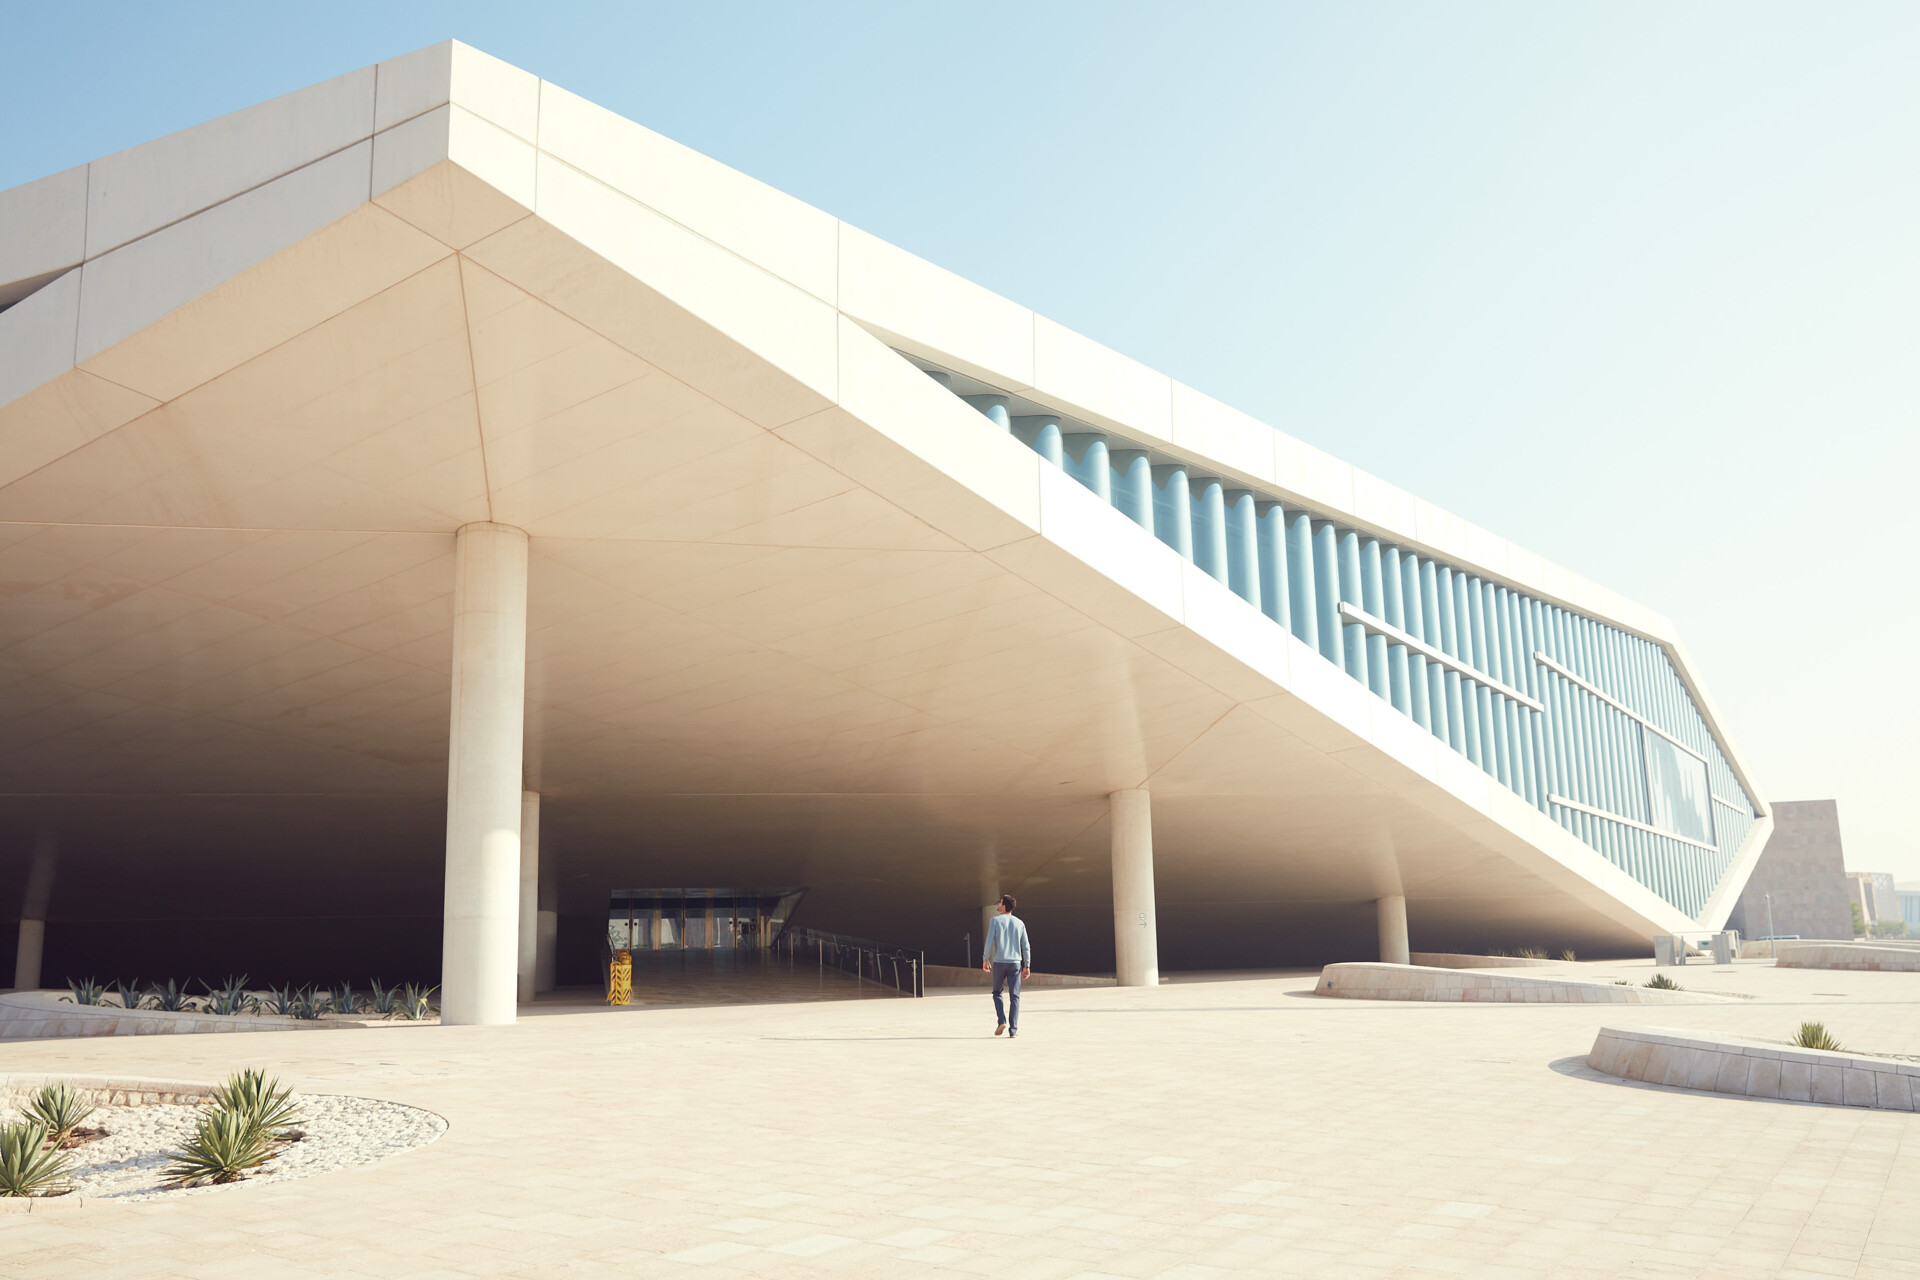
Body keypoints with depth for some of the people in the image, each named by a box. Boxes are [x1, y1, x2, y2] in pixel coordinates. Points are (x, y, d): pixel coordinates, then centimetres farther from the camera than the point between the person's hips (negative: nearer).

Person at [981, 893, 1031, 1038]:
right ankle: (1013, 1030, -2)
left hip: (999, 962, -2)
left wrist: (985, 959, 7)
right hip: (1015, 962, 2)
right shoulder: (1019, 923, 8)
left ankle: (1002, 1020, -3)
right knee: (1014, 997, 3)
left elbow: (989, 942, -5)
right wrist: (1027, 965, 13)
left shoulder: (995, 921, -1)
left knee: (997, 993, 15)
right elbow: (1026, 946, 7)